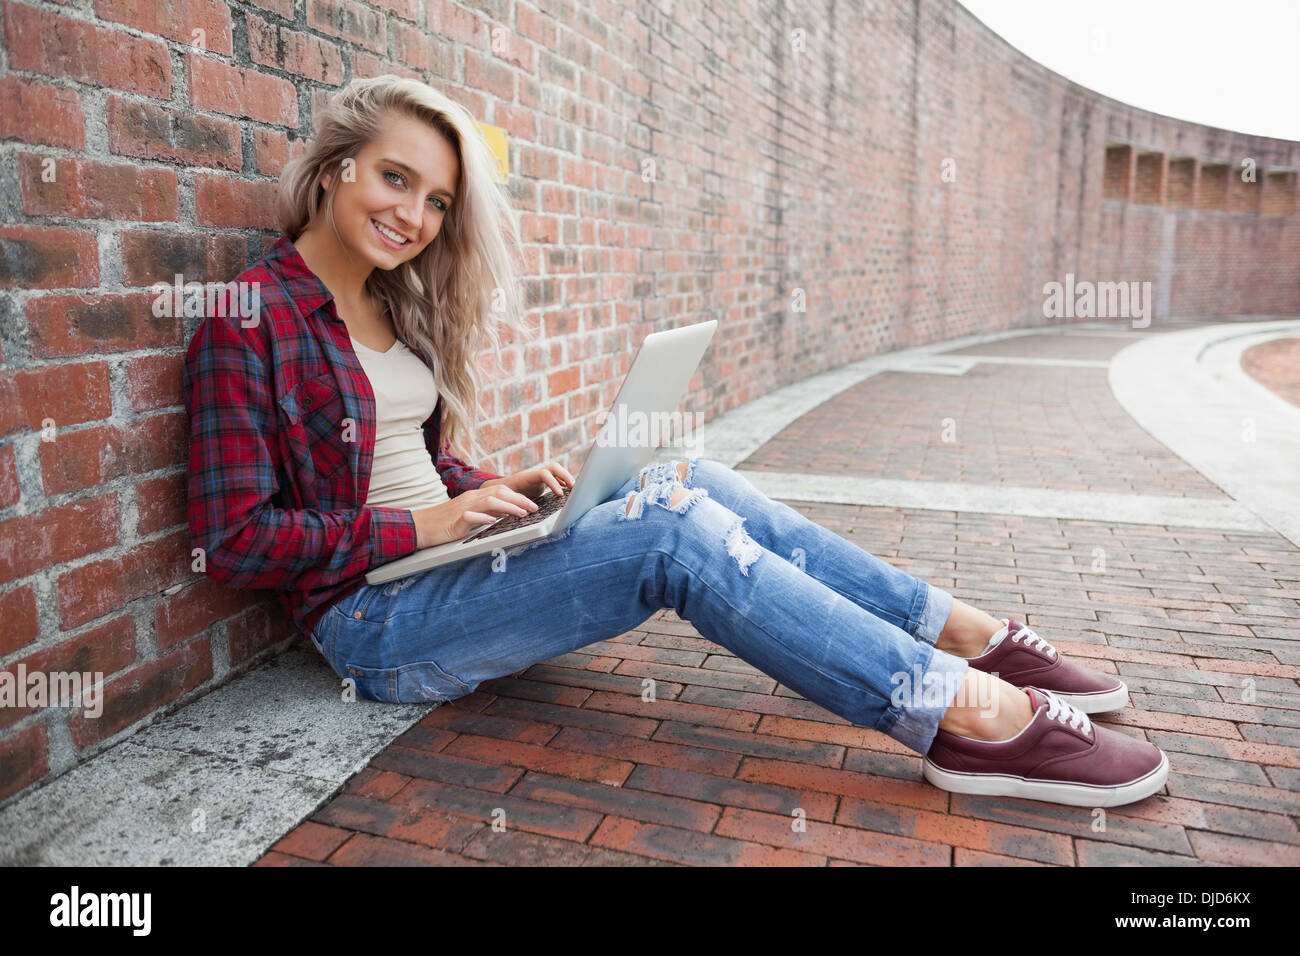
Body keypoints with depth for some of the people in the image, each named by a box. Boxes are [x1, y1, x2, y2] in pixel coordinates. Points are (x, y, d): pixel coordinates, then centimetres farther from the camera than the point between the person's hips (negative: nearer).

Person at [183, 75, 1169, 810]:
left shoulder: (394, 302, 11)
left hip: (442, 557, 7)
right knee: (676, 529, -26)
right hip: (373, 618, -7)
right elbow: (235, 540, -15)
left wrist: (495, 491, -4)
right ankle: (971, 714, -22)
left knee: (689, 479, -10)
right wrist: (424, 526, -19)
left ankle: (971, 634, -7)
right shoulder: (251, 319, -12)